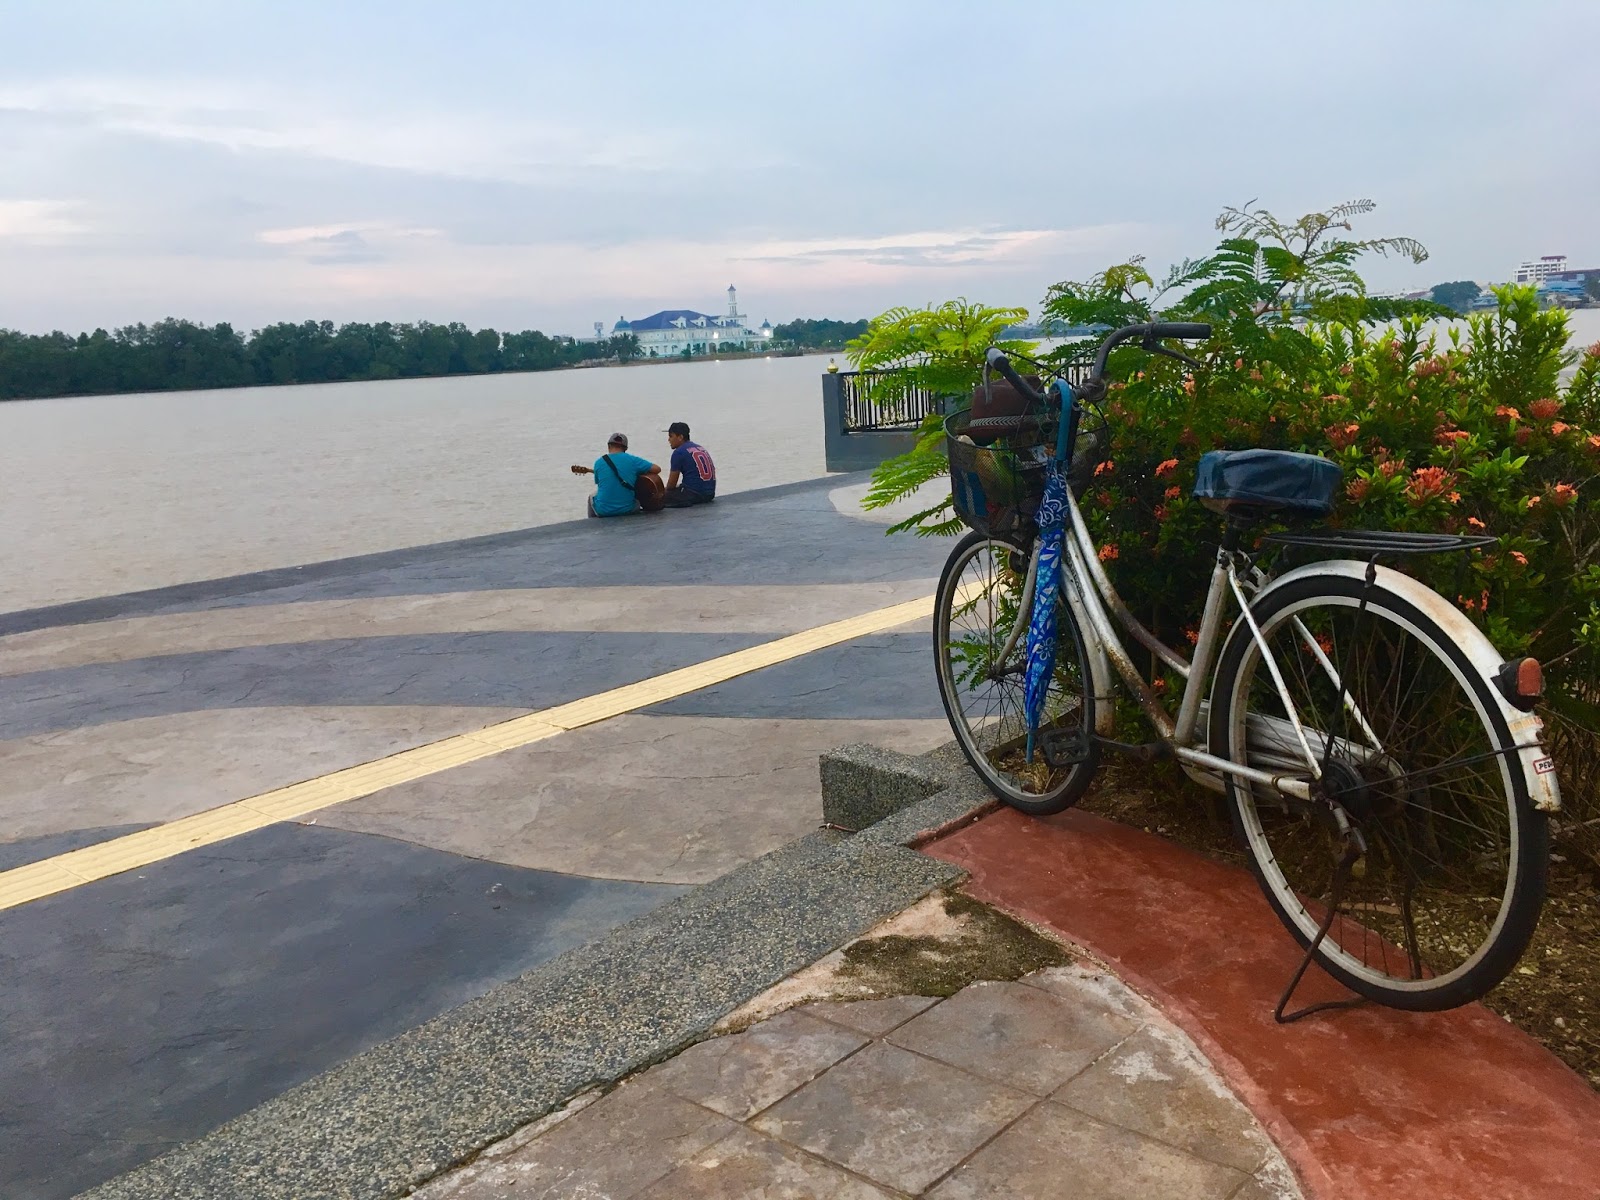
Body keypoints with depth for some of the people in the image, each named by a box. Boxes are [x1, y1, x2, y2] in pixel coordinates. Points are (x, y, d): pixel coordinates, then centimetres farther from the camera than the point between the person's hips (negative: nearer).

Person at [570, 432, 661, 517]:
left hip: (603, 511, 0)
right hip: (627, 510, 0)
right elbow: (657, 469, -4)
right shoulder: (632, 460, -8)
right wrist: (637, 474, 11)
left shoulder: (599, 462, -6)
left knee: (592, 497, 35)